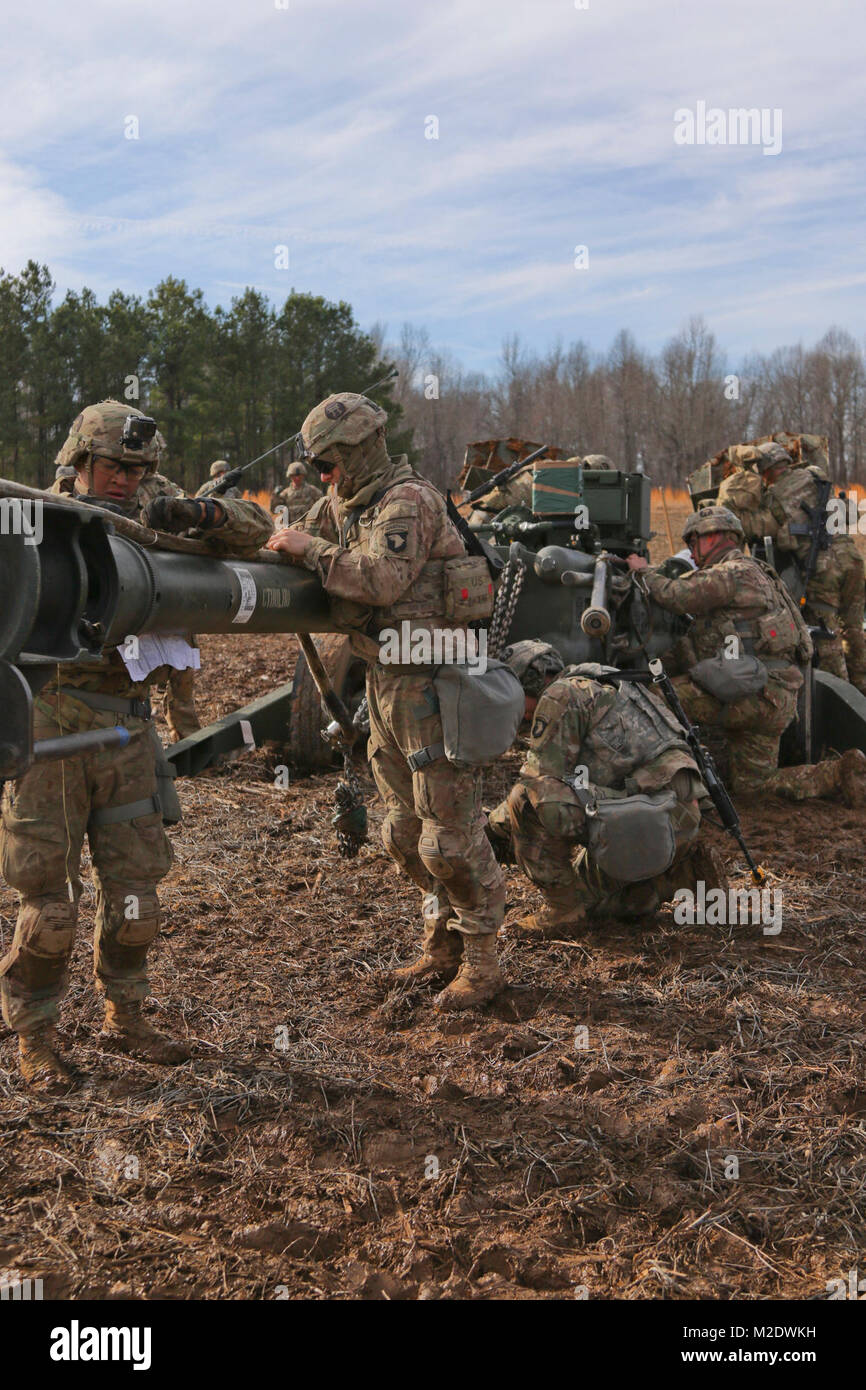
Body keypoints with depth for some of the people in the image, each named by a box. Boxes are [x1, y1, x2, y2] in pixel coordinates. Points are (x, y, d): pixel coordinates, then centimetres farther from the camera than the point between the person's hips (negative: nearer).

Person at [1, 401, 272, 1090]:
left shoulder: (153, 531, 9)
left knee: (134, 894, 11)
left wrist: (196, 512, -14)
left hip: (127, 736, 4)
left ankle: (125, 1017, 29)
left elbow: (254, 526, 7)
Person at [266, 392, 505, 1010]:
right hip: (386, 681, 10)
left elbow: (383, 579, -27)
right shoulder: (344, 504, 15)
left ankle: (482, 959, 7)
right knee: (405, 829, 14)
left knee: (449, 826, -5)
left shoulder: (408, 501, -14)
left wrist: (312, 549, -17)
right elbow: (294, 543, 18)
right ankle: (444, 942, 28)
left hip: (430, 681, -9)